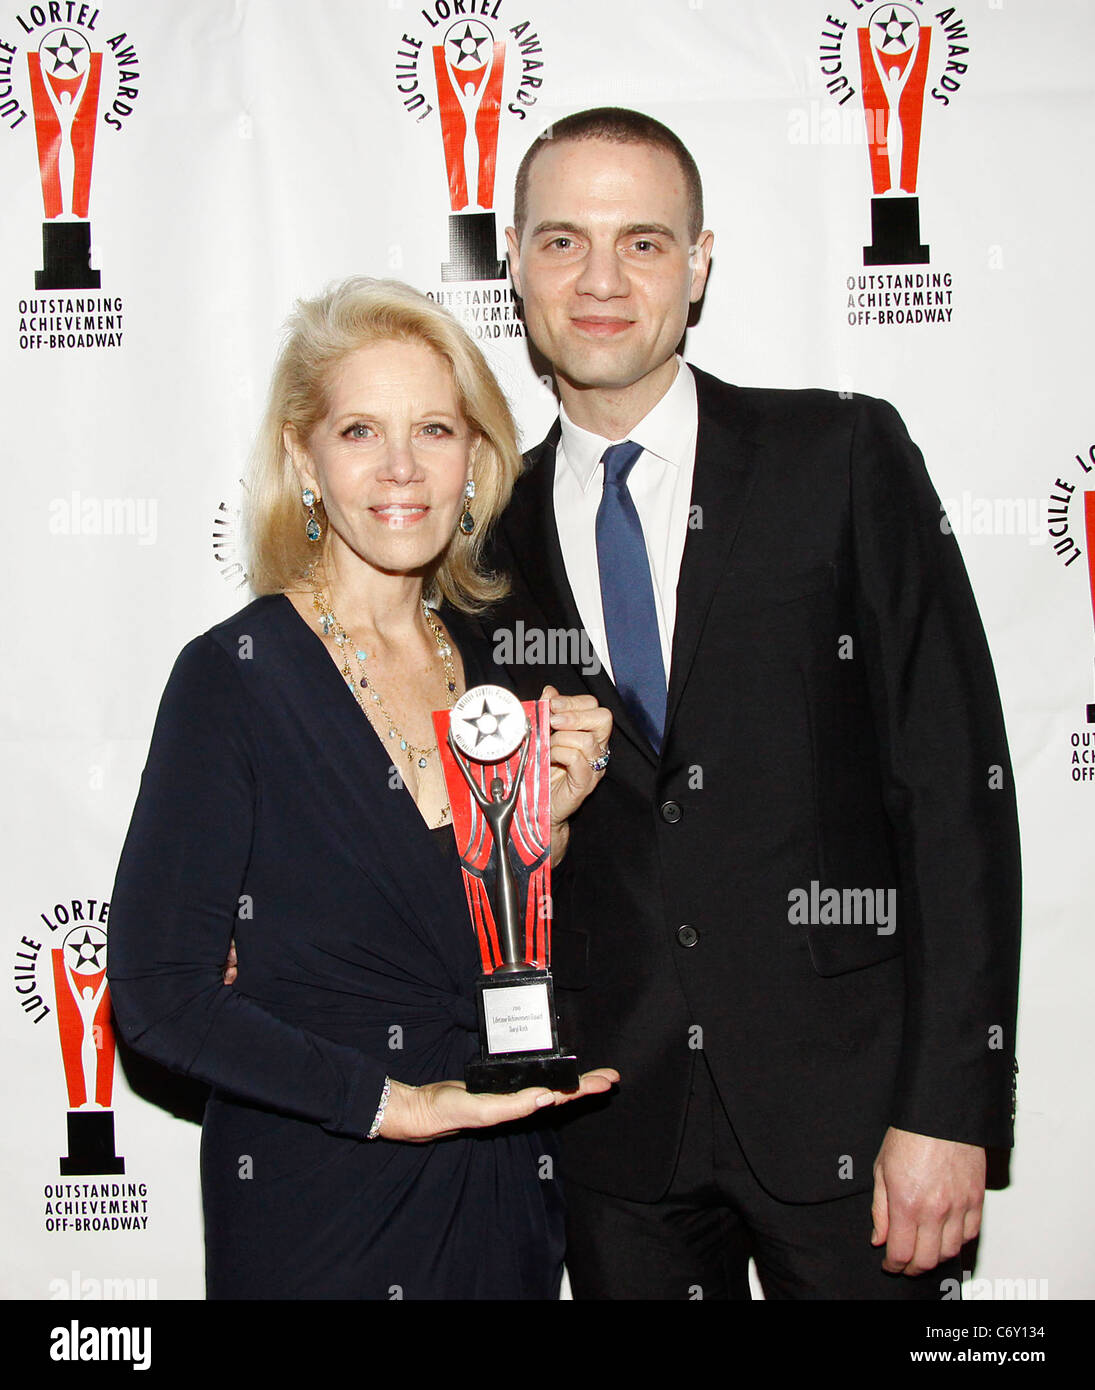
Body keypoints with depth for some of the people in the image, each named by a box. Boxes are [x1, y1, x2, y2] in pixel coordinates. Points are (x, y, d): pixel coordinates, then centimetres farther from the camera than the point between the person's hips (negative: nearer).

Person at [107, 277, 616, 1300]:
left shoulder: (485, 663, 2)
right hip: (316, 1215, -5)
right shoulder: (233, 677, -14)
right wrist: (388, 1100, -18)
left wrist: (547, 823, -8)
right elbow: (158, 992, -15)